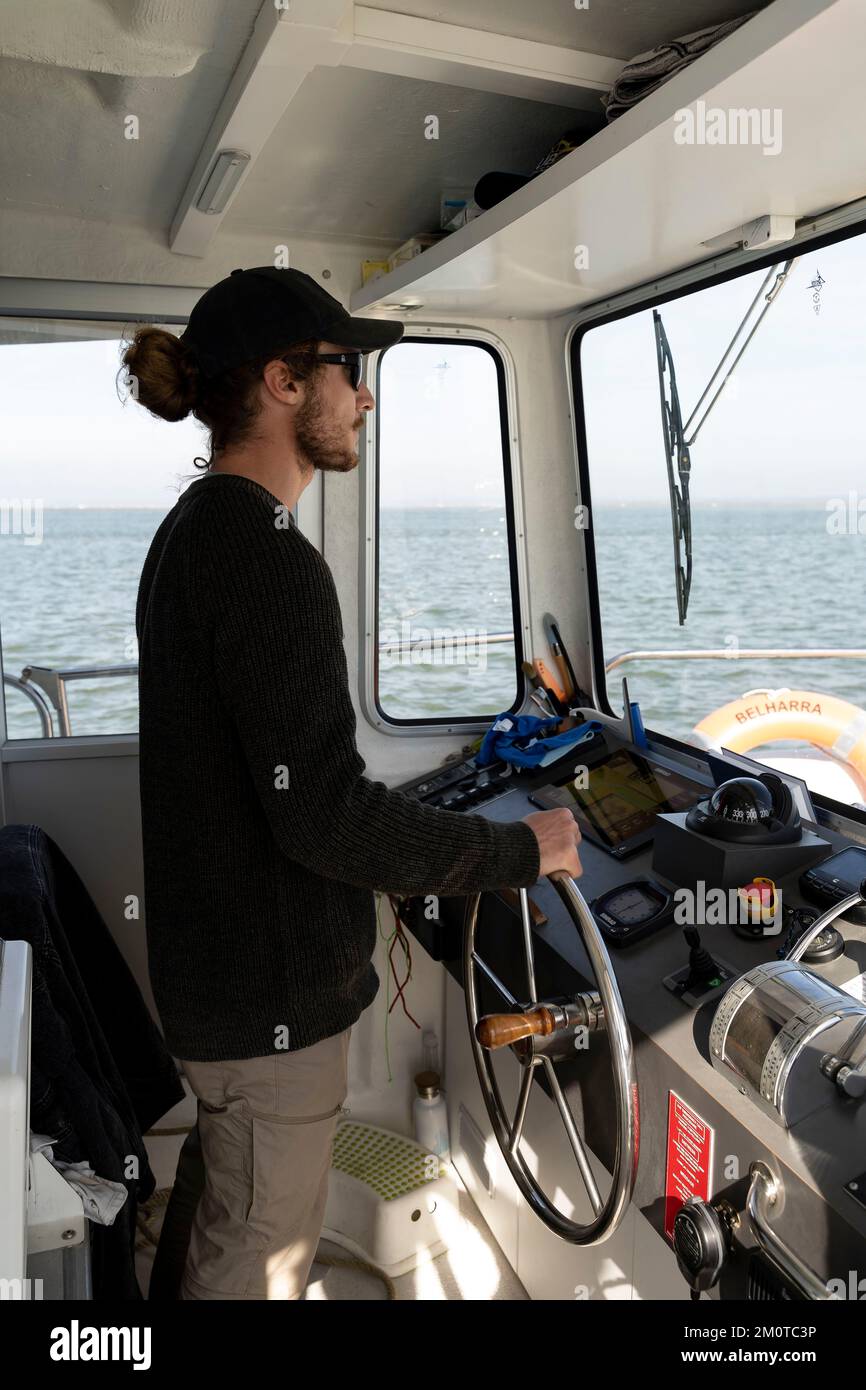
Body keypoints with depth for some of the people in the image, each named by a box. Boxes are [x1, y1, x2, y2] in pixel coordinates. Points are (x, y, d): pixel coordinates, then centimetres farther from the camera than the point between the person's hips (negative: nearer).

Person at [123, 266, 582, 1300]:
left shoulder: (191, 532, 9)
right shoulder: (266, 555, -24)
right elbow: (324, 815, -28)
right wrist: (520, 852, -16)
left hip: (218, 963, 10)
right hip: (269, 991, -10)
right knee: (260, 1255, 13)